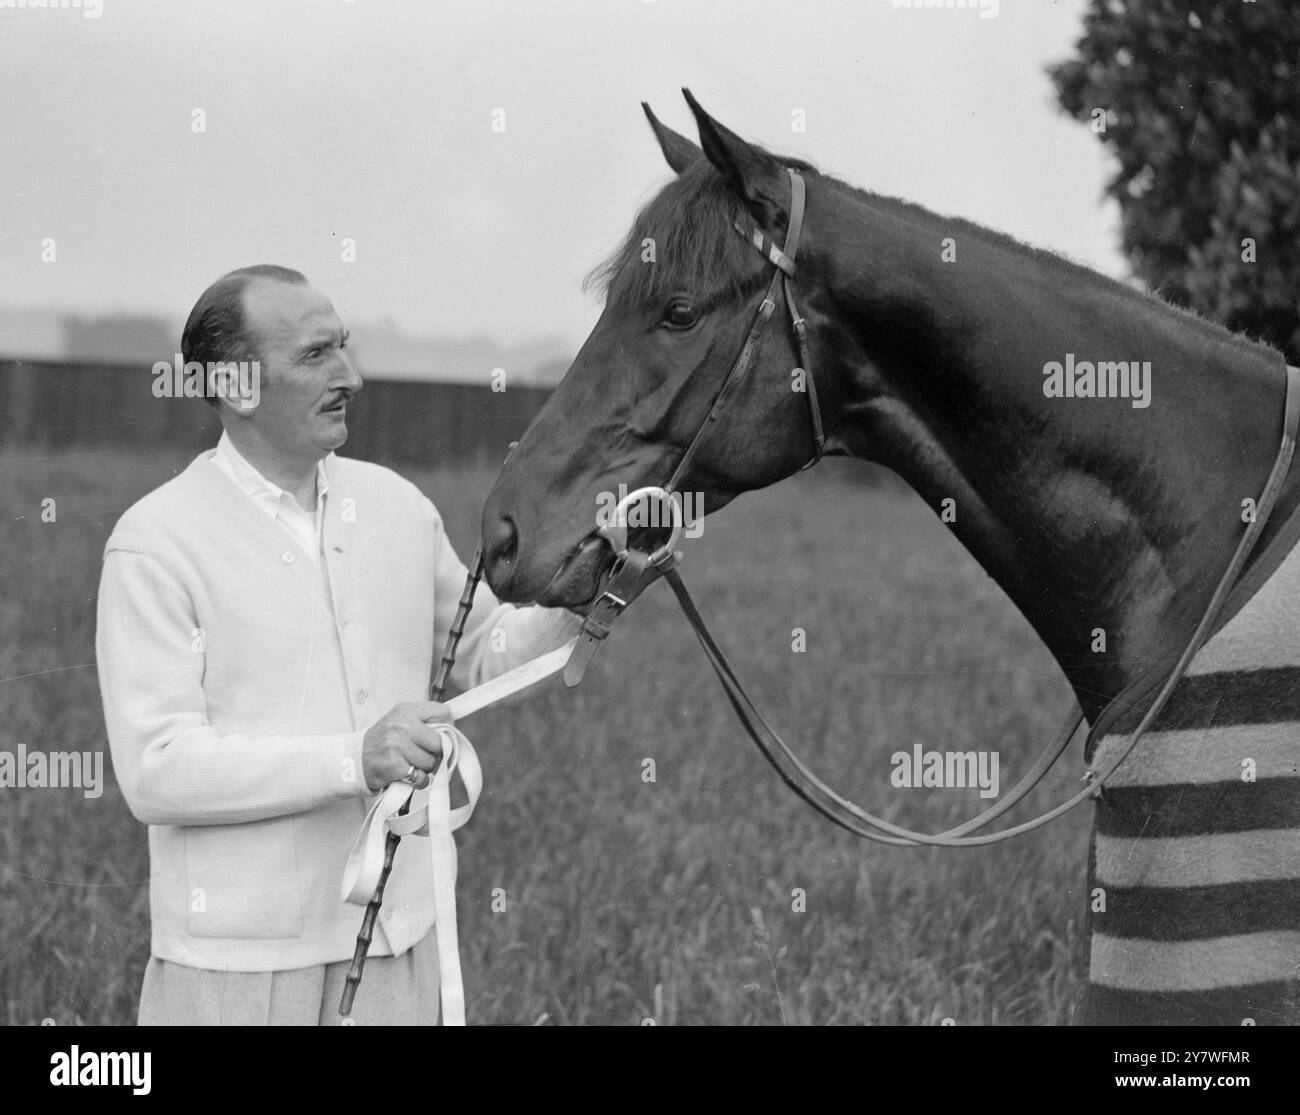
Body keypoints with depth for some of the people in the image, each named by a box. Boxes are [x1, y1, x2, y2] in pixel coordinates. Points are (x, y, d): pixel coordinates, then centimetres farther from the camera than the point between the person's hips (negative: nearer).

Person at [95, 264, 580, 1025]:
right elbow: (156, 770, -18)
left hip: (399, 941, 5)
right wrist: (354, 760, -26)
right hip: (236, 962, -5)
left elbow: (481, 655, 18)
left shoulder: (398, 506, 6)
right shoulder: (157, 542, -11)